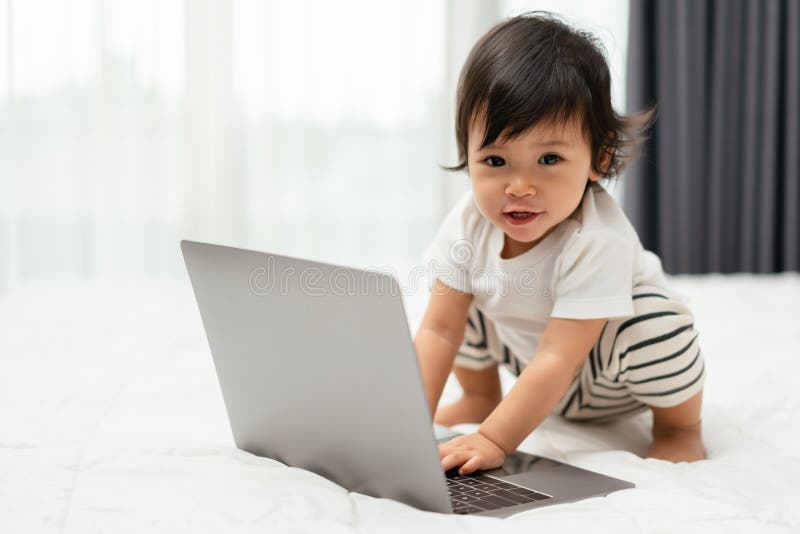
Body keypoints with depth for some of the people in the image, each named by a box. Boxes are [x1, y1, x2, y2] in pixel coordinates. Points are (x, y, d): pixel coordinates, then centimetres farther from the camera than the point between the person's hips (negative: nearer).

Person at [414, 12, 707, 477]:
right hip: (533, 371, 6)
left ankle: (680, 428, -5)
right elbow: (438, 331, -21)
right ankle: (481, 397, 20)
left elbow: (558, 361, -42)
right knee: (456, 300, -8)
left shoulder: (597, 243, -40)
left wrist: (494, 441, -47)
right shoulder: (469, 223, -23)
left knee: (653, 320, -35)